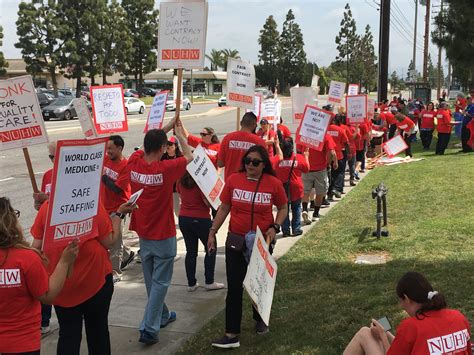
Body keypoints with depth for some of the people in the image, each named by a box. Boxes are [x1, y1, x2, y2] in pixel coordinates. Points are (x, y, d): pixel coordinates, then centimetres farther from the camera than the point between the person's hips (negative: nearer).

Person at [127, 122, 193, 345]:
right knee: (160, 282, 3)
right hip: (163, 236, -6)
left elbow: (145, 148, 16)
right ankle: (149, 328, -1)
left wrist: (161, 132, 21)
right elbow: (189, 157, -2)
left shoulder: (134, 163, -8)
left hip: (143, 234, 6)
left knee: (151, 280, 19)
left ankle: (162, 316, 37)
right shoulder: (165, 169, -21)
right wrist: (179, 134, 11)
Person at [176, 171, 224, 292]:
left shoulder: (181, 180, 0)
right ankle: (209, 282, 14)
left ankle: (191, 283, 16)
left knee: (191, 251, 13)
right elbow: (209, 202, -18)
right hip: (200, 219, -5)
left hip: (183, 218, 5)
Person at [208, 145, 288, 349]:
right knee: (234, 287, -1)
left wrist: (275, 227, -12)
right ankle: (232, 334, 4)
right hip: (236, 241, 0)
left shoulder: (274, 183, -9)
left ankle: (260, 320, 43)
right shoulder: (233, 180, -7)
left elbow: (283, 208, 4)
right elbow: (224, 208, 2)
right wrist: (212, 232, 0)